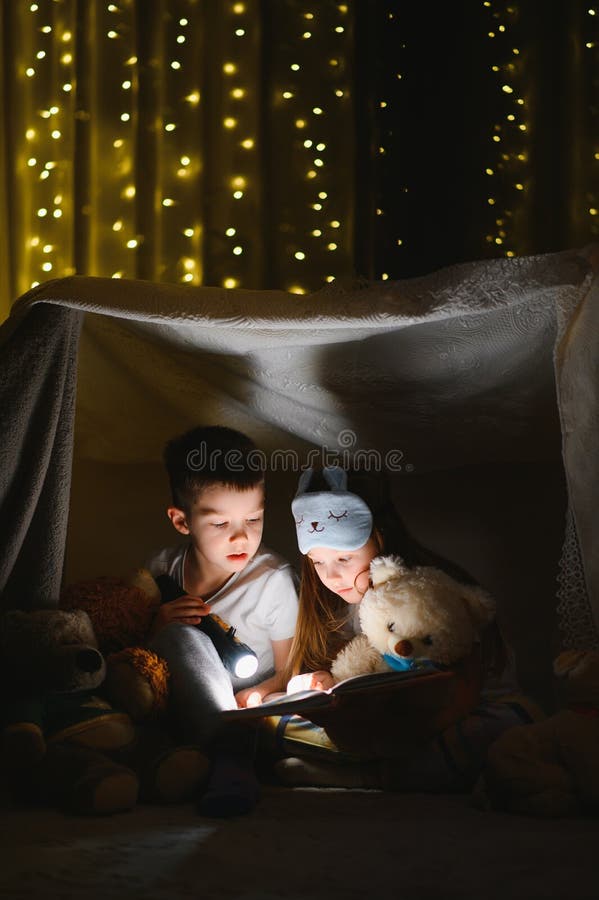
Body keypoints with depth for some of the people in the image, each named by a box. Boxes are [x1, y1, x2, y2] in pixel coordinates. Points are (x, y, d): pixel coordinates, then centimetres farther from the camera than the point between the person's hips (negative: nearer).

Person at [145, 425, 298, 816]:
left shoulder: (274, 580, -9)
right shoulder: (161, 571, 0)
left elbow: (289, 672, -1)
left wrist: (254, 696, -22)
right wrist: (157, 629, -13)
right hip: (179, 706, 4)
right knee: (180, 635, -27)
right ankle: (231, 755, -44)